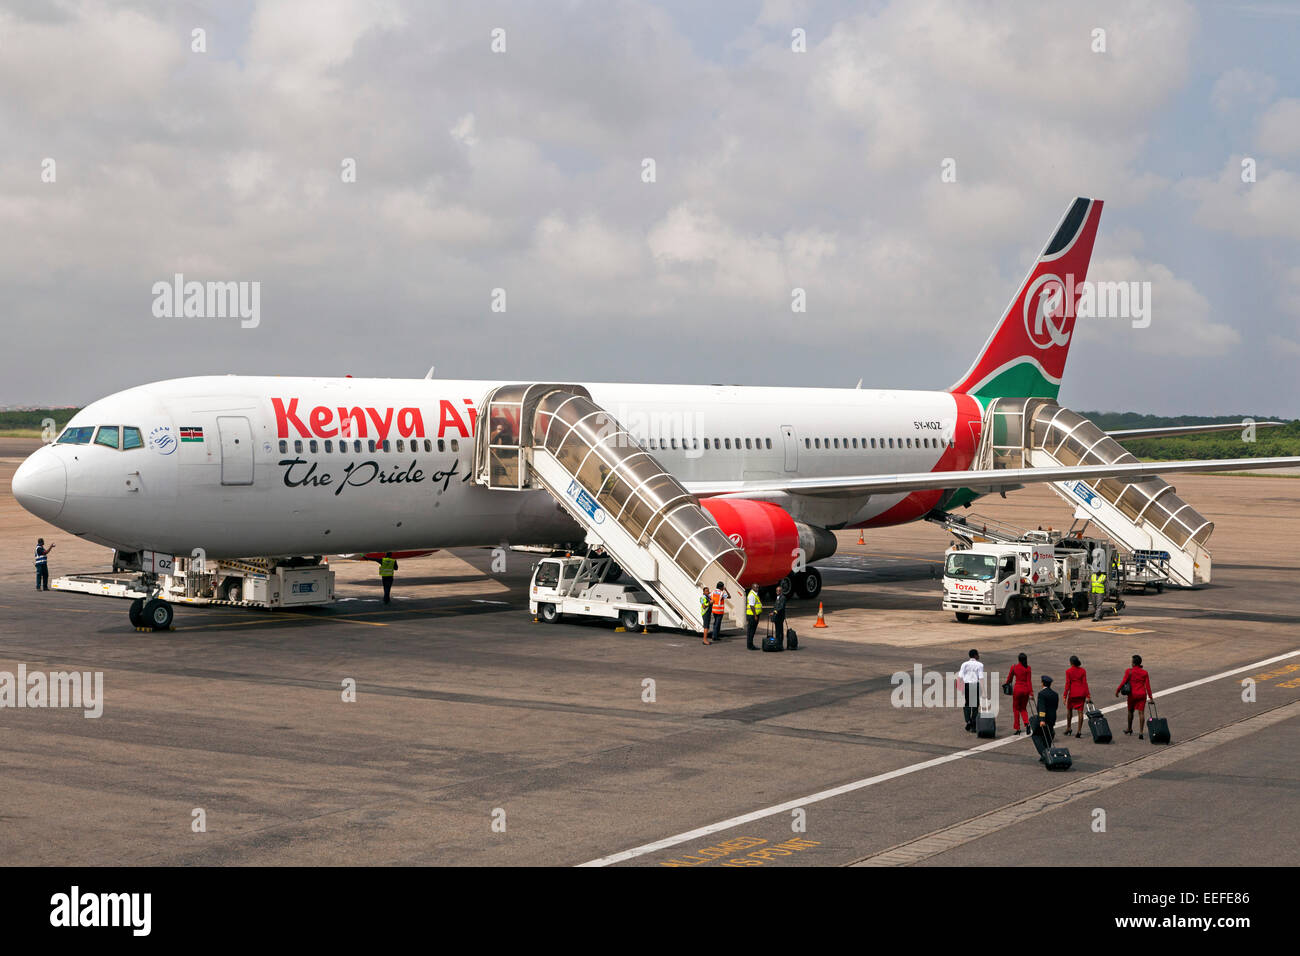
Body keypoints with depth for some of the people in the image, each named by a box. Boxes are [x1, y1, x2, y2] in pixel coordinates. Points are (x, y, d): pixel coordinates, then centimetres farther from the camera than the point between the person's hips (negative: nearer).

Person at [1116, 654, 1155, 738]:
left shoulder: (1129, 671, -8)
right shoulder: (1144, 673, 0)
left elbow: (1124, 682, -12)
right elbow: (1147, 686, -1)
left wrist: (1117, 690, -1)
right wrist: (1150, 697, 3)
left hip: (1132, 694, -1)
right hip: (1142, 695, 1)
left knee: (1130, 711, 19)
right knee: (1141, 712, -1)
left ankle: (1129, 729, 34)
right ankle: (1141, 732, -10)